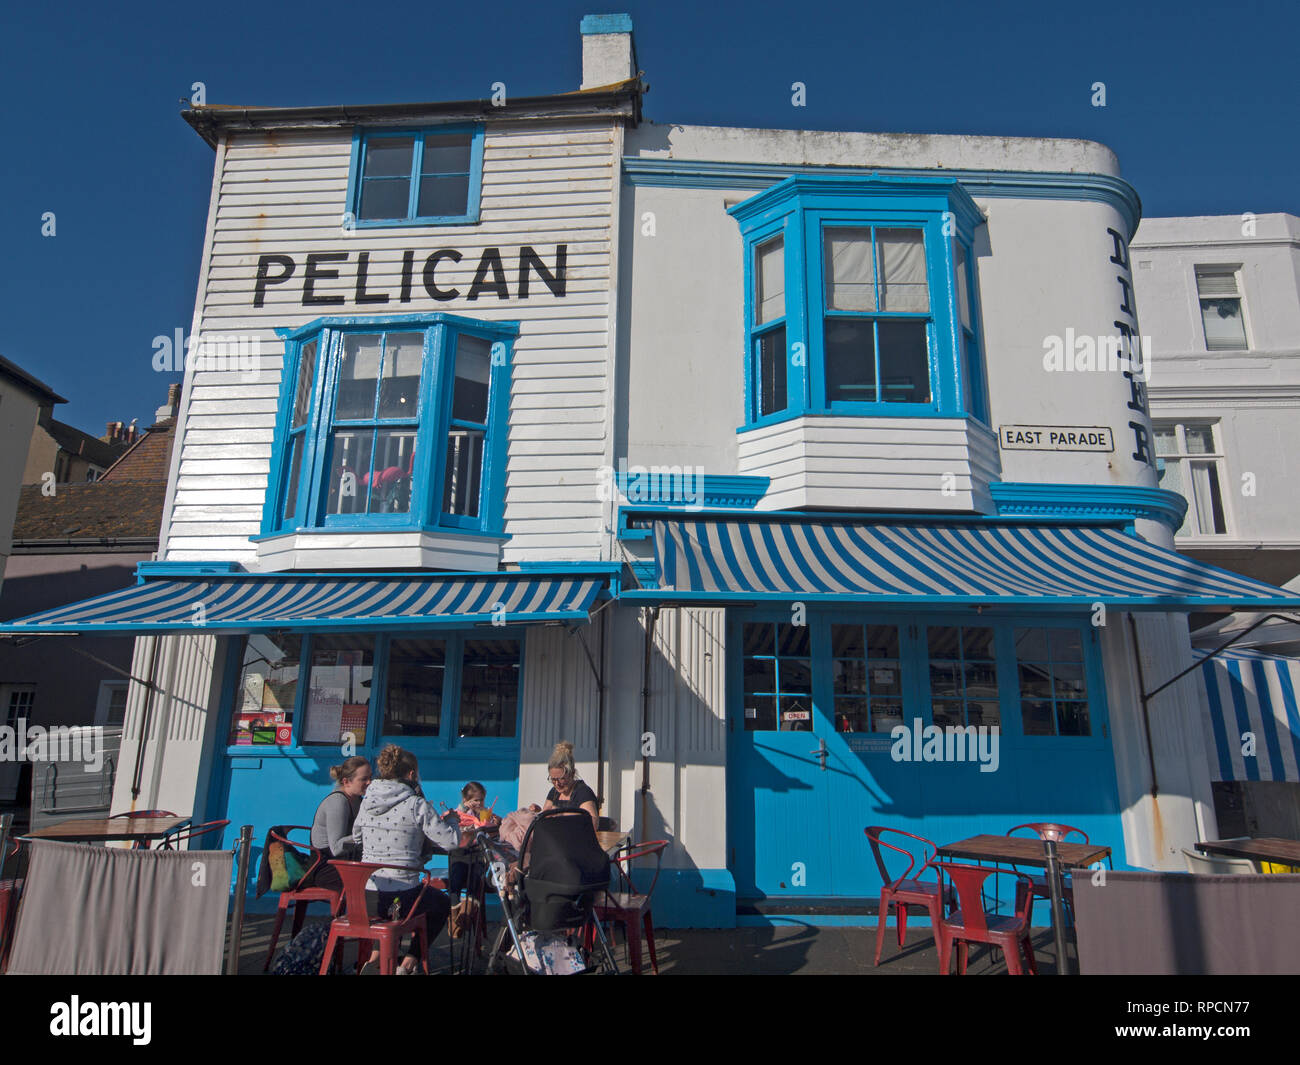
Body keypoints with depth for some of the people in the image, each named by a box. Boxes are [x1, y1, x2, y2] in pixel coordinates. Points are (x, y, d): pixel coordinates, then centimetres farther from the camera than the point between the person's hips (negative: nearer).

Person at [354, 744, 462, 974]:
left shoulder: (367, 801, 2)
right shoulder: (416, 804, -14)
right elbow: (451, 841, -14)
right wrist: (451, 820, 8)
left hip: (364, 898, 5)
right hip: (399, 899, -5)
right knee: (442, 903, 26)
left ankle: (376, 955, 25)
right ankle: (408, 963, 19)